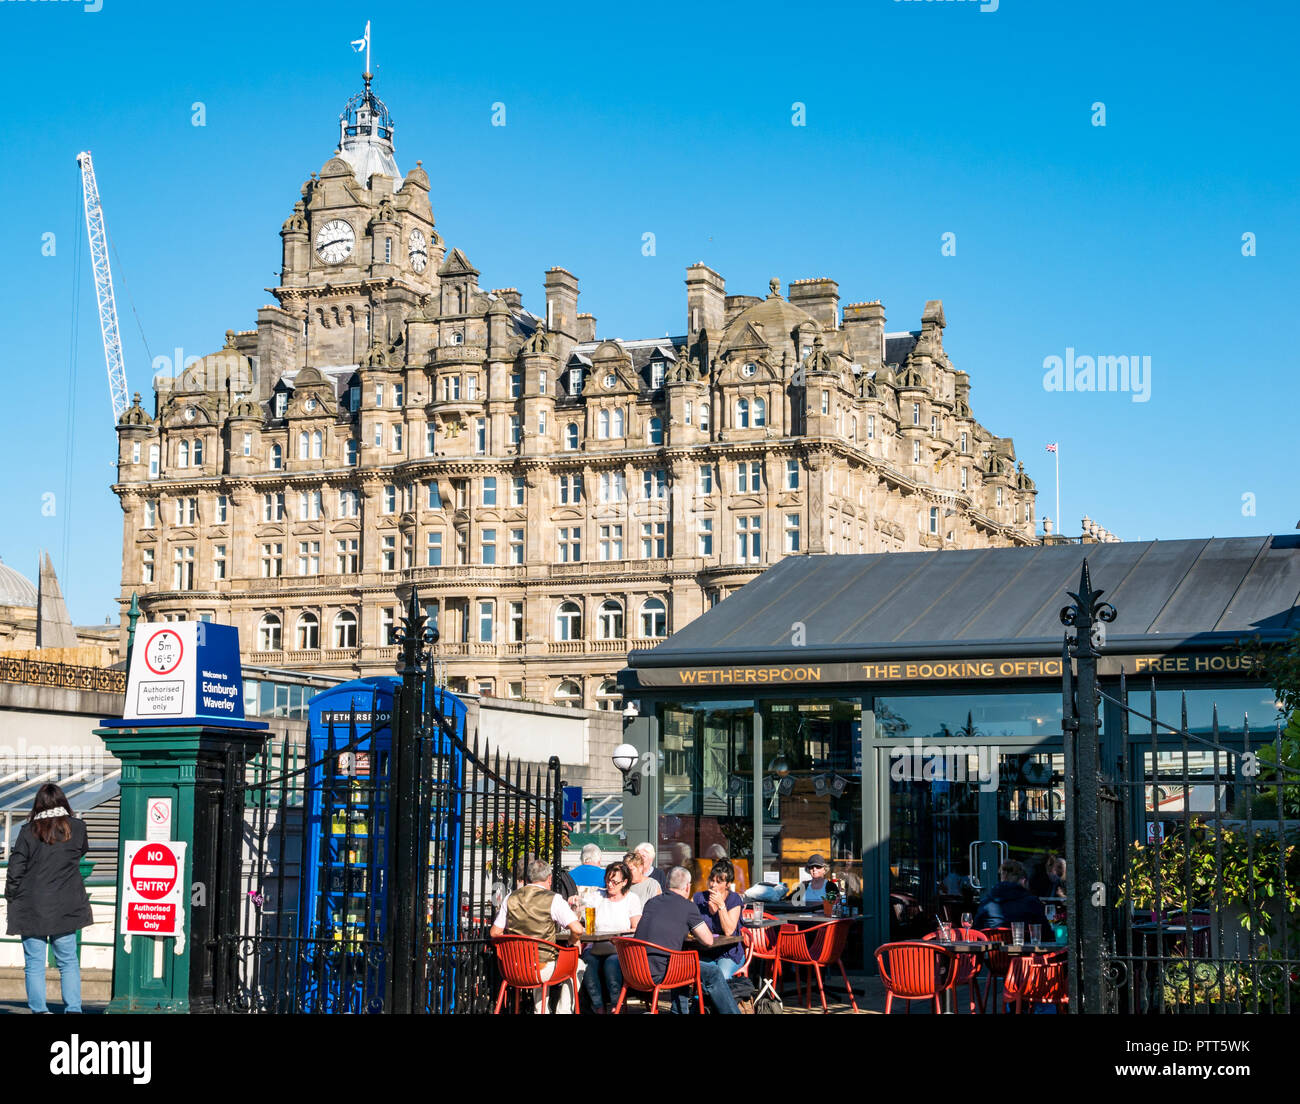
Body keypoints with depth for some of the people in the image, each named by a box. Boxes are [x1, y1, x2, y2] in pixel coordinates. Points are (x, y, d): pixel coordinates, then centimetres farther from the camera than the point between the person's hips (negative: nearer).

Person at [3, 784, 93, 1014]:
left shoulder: (29, 831, -6)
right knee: (68, 962, 10)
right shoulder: (77, 828, -1)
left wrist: (11, 899, 6)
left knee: (34, 964, 5)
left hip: (31, 908, -1)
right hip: (65, 908, 2)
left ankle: (38, 1010, 2)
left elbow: (15, 870, -4)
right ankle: (73, 1008, 3)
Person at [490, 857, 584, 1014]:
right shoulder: (553, 899, -10)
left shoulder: (511, 898, 2)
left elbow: (495, 933, 5)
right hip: (543, 969, -5)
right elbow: (577, 930, -17)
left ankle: (540, 1010, 34)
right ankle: (563, 1011, 21)